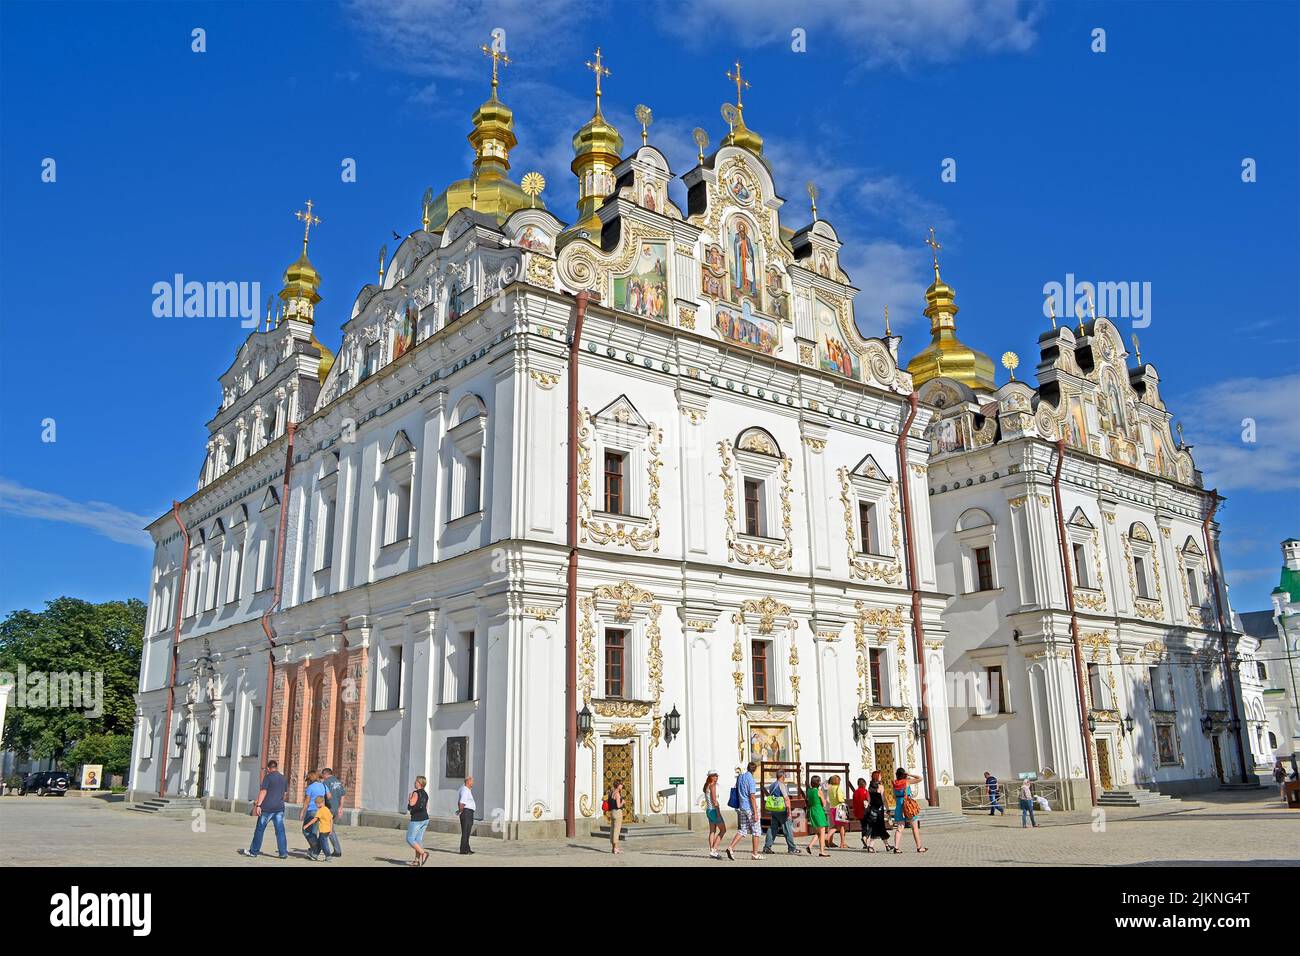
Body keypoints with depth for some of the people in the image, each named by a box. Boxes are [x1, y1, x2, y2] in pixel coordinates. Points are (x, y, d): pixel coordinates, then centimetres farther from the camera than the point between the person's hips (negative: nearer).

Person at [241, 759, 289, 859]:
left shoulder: (268, 777, -6)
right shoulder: (283, 778, 11)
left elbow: (263, 792, -12)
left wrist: (258, 805, -12)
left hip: (267, 807, -4)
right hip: (280, 807, 4)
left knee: (260, 829, 8)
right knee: (280, 830, 4)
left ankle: (254, 851, 15)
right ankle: (283, 853, 0)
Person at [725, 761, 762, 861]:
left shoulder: (739, 777, 9)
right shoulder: (750, 779, -15)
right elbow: (752, 797, -18)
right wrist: (755, 812, -17)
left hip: (741, 807, 7)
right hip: (750, 808, -7)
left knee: (742, 830, 7)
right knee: (756, 831, 5)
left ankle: (731, 848, -8)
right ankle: (754, 854, 9)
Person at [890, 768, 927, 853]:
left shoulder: (895, 783, 5)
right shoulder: (907, 781, -6)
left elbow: (894, 797, 10)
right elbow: (919, 779, 0)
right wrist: (909, 774, 3)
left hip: (899, 806, 4)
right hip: (908, 805, -4)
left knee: (899, 828, 4)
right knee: (915, 827, 8)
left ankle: (896, 847, -7)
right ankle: (919, 847, 11)